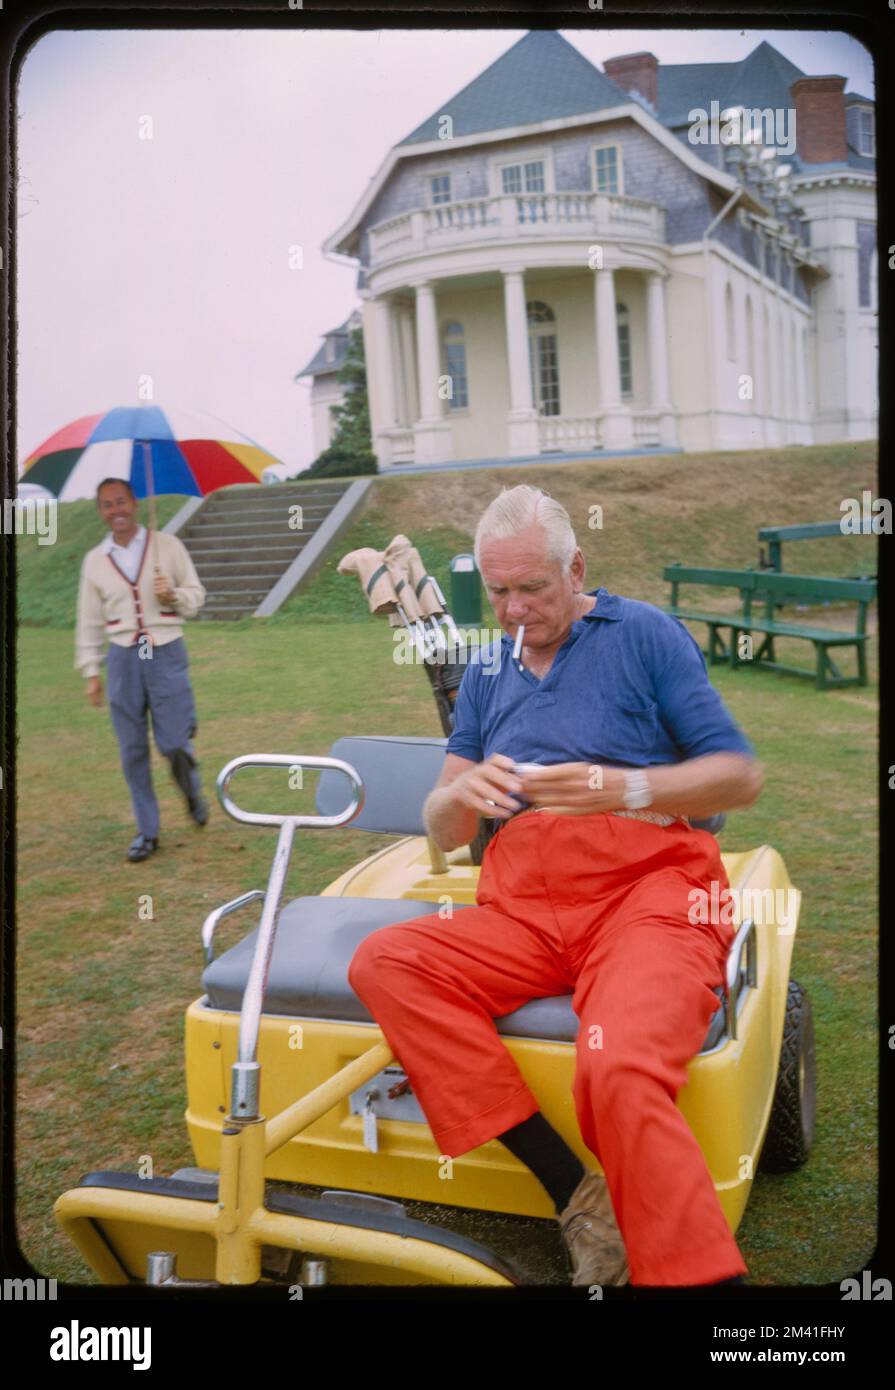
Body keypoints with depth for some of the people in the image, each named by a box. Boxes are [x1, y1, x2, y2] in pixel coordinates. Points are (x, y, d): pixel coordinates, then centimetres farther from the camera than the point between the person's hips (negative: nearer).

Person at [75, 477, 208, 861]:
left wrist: (173, 595, -16)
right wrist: (90, 672, 9)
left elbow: (196, 595, 6)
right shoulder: (94, 560, 6)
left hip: (167, 654, -2)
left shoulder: (167, 545, 1)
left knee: (174, 742, -4)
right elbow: (89, 621, 11)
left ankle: (193, 793, 31)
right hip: (124, 658, 2)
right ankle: (147, 831, 17)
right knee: (132, 750, 4)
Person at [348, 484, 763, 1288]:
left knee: (620, 1070, -34)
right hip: (523, 911, 6)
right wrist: (462, 793, -8)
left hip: (646, 888, -5)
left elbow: (742, 775, 2)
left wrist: (627, 788, -16)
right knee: (384, 962, -21)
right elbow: (442, 832, 17)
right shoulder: (486, 676, 21)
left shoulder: (644, 634, 7)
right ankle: (577, 1194, -20)